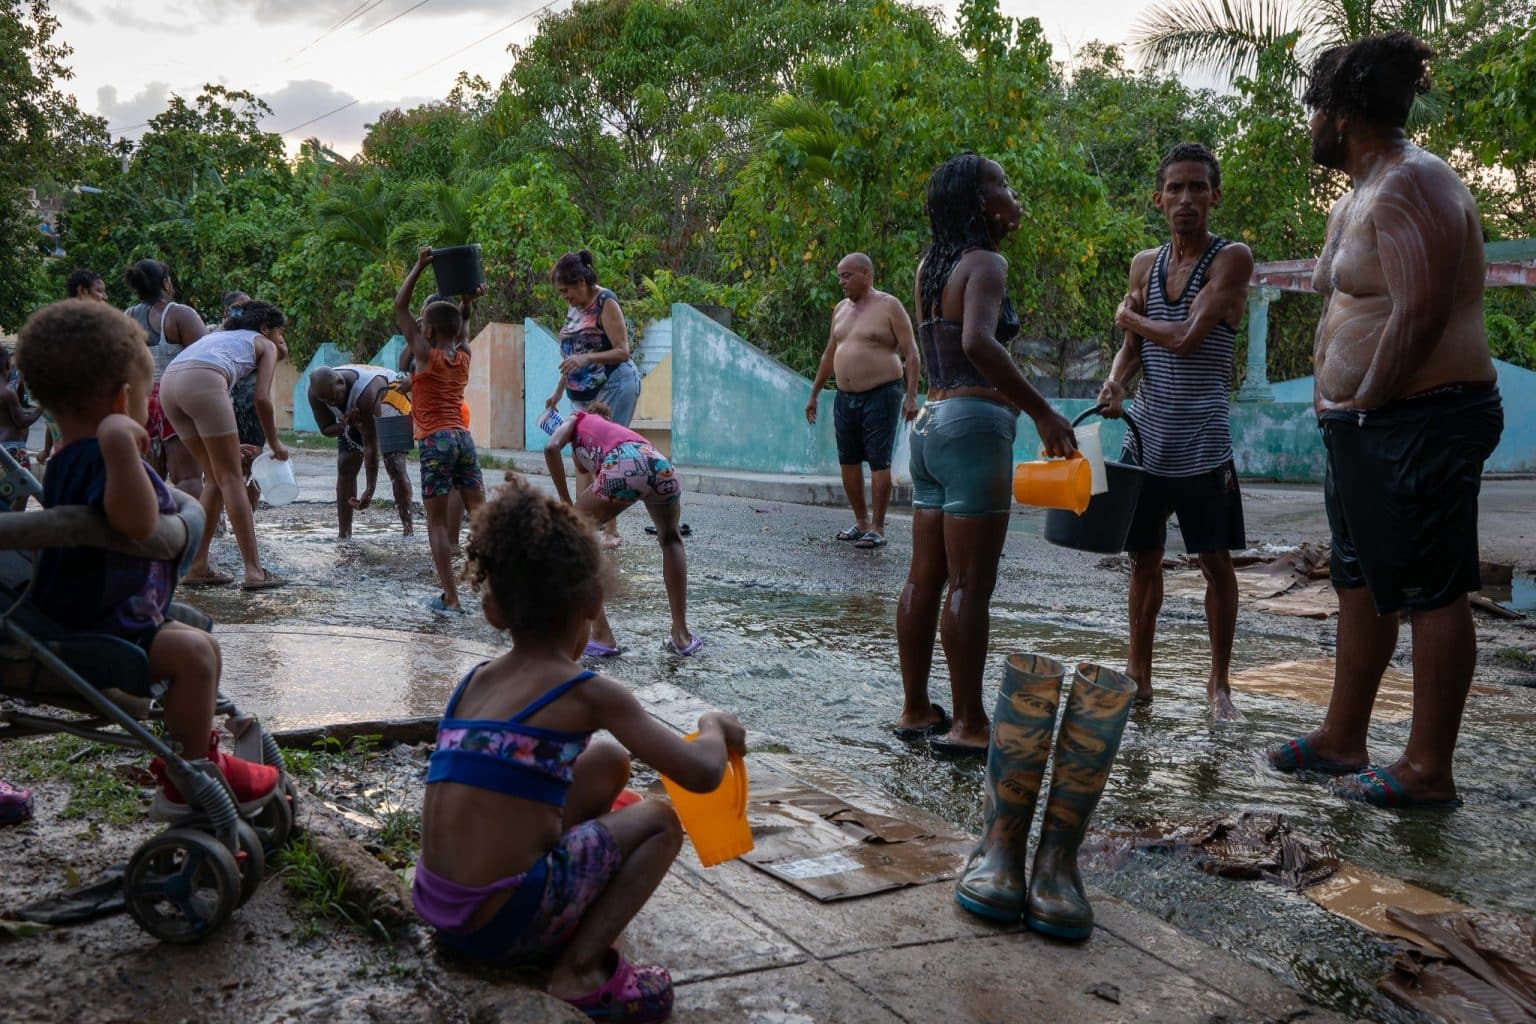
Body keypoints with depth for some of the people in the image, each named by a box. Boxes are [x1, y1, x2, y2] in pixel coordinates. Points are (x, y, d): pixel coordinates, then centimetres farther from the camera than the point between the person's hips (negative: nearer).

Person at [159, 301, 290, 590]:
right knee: (231, 478, -2)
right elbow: (262, 399, 9)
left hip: (167, 383, 6)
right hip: (202, 382, -6)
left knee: (216, 479, 15)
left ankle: (197, 567, 12)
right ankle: (254, 570, -6)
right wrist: (274, 443, 18)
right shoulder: (266, 345, 20)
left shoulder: (220, 334, 39)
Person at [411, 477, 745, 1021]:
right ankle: (579, 969, -3)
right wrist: (716, 728, 13)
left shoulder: (475, 680, 9)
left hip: (437, 906, 7)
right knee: (660, 822, 13)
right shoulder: (590, 693, -10)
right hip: (503, 922, -7)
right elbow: (701, 775, -9)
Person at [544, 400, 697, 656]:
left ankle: (602, 635, 14)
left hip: (623, 468, -5)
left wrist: (565, 504, 16)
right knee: (671, 539, 33)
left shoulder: (579, 420, 32)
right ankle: (682, 635, 28)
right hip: (661, 465, 5)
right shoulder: (617, 430, 45)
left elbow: (552, 448, 10)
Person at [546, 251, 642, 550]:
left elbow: (623, 351, -15)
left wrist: (586, 358, -28)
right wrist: (558, 391, 25)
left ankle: (611, 531, -6)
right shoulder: (574, 308, 14)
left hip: (614, 387, -8)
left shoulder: (606, 303, -9)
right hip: (583, 395, 8)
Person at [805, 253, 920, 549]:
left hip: (881, 396, -7)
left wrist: (911, 396, -16)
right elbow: (829, 355, 23)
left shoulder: (889, 306, -5)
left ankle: (877, 528, -1)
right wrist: (814, 394, 22)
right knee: (848, 461, 8)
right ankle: (861, 522, 19)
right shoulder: (841, 309, 15)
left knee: (879, 462, -6)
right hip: (845, 398, 7)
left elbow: (911, 353, -8)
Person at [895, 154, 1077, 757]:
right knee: (971, 585, -6)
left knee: (925, 577, 11)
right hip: (975, 425, -9)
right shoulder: (985, 263, -10)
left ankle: (915, 709, 19)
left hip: (931, 423, 9)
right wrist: (1042, 412, -25)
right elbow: (978, 342, -28)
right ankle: (967, 725, -1)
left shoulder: (930, 267, 15)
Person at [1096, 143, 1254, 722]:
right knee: (1144, 556, 11)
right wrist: (1116, 381, -13)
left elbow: (1187, 339, -16)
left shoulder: (1232, 258, -7)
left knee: (1215, 561, 3)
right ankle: (1139, 673, 23)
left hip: (1203, 445, -4)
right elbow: (1133, 346, 8)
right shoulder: (1145, 264, 10)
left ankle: (1218, 683, 16)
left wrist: (1129, 317, 1)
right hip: (1146, 438, 5)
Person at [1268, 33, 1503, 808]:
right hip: (1366, 426, 11)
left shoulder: (1407, 185, -16)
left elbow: (1421, 311, -25)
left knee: (1431, 591, -4)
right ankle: (1342, 738, 27)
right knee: (1362, 580, 16)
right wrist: (1331, 397, 11)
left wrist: (1365, 402, -16)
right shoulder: (1356, 196, 18)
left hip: (1418, 423, -11)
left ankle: (1428, 770, 4)